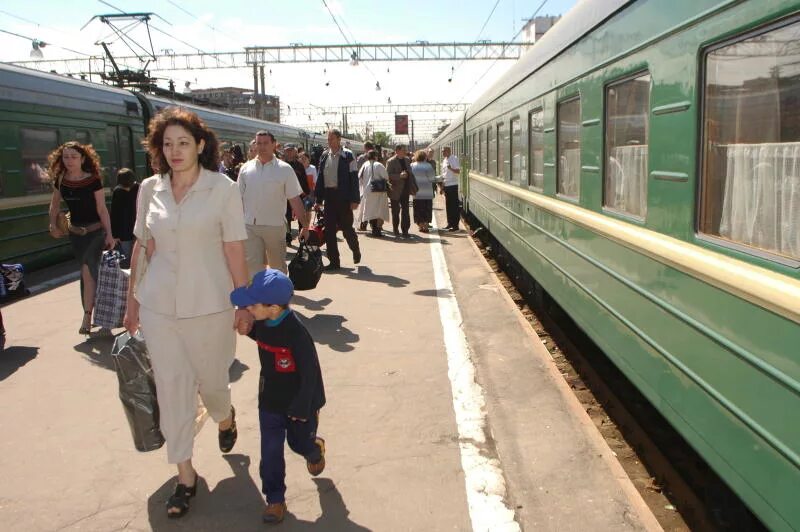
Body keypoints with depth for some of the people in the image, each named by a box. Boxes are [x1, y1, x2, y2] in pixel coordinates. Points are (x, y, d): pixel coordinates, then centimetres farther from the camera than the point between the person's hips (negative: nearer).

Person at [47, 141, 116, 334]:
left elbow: (102, 209, -11)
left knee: (88, 271, -13)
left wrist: (109, 234, -13)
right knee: (88, 272, 14)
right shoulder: (60, 180, -2)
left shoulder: (93, 180, -14)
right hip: (75, 232, 5)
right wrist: (53, 225, 7)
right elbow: (55, 203, 15)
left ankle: (87, 315, -8)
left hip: (95, 231, -5)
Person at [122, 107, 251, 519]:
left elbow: (234, 249, -5)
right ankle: (185, 473, 22)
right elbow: (142, 246, 11)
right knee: (171, 387, 7)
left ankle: (225, 417, 48)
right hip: (158, 304, 3)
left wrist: (245, 302, -5)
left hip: (208, 304, -3)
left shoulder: (222, 188, -6)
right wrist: (131, 299, 13)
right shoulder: (150, 189, 4)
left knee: (210, 380, 10)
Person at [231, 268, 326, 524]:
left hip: (299, 402, -5)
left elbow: (310, 374, -23)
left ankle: (315, 450, 53)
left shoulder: (297, 333, -31)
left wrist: (302, 408, -18)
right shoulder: (262, 323, -10)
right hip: (269, 401, 5)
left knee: (299, 443, 18)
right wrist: (248, 330, 2)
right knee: (270, 452, 6)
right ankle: (275, 499, 22)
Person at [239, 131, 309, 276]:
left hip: (275, 226, -1)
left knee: (278, 267, 12)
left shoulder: (284, 169, -2)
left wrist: (305, 226, -5)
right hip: (250, 226, 1)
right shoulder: (246, 168, 5)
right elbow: (239, 198, 7)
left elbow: (295, 200, -3)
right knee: (252, 266, 0)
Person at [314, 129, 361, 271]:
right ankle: (334, 261, 11)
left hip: (343, 197, -5)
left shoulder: (348, 156, -4)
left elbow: (354, 178, -8)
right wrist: (318, 199, 9)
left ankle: (356, 250, 31)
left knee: (346, 227, 2)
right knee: (329, 230, 3)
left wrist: (355, 199, -13)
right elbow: (320, 178, 13)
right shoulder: (324, 156, 11)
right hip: (329, 197, 5)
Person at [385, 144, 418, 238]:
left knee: (405, 211, 5)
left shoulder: (407, 160, 11)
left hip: (405, 190, 5)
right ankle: (396, 230, 19)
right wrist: (399, 176, -29)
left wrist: (414, 187, 9)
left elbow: (410, 174, 16)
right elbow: (388, 175, -18)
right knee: (396, 211, 6)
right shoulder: (391, 162, -10)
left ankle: (405, 230, 10)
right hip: (395, 191, -5)